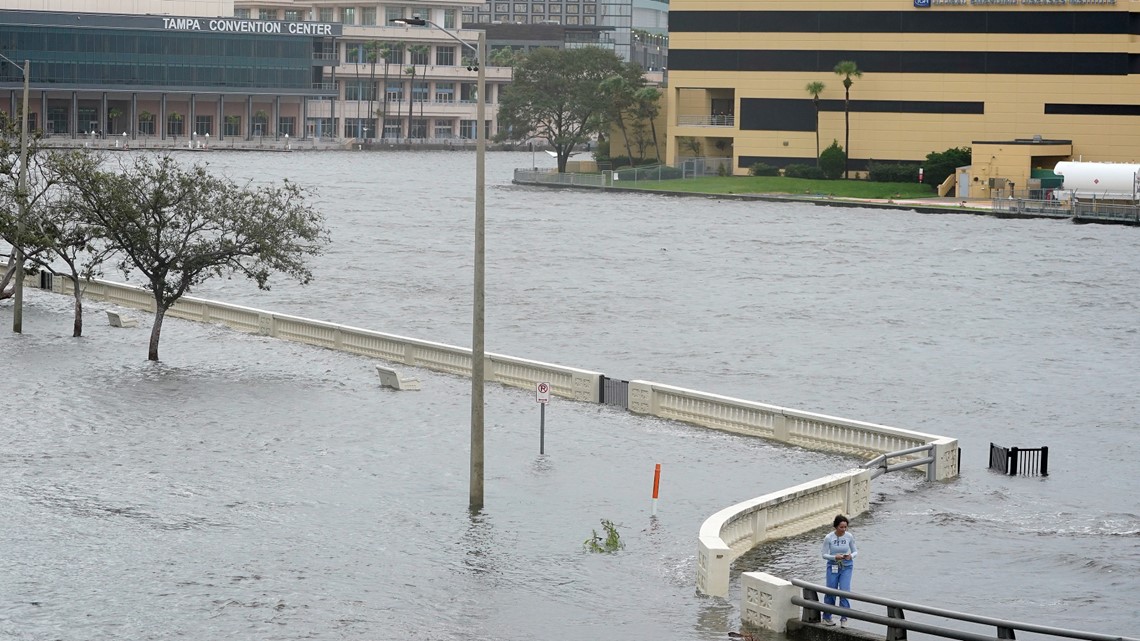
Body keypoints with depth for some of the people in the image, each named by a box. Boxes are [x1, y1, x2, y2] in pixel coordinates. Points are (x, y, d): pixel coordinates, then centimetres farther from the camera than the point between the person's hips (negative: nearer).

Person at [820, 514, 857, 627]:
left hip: (846, 567, 0)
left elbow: (855, 551, 3)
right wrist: (835, 557, -25)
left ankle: (844, 619, -2)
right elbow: (824, 555, -7)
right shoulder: (828, 538, -12)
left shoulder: (849, 537, -7)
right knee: (831, 592, 4)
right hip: (833, 566, 0)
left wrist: (851, 556, -19)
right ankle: (826, 617, 22)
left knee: (845, 591, -11)